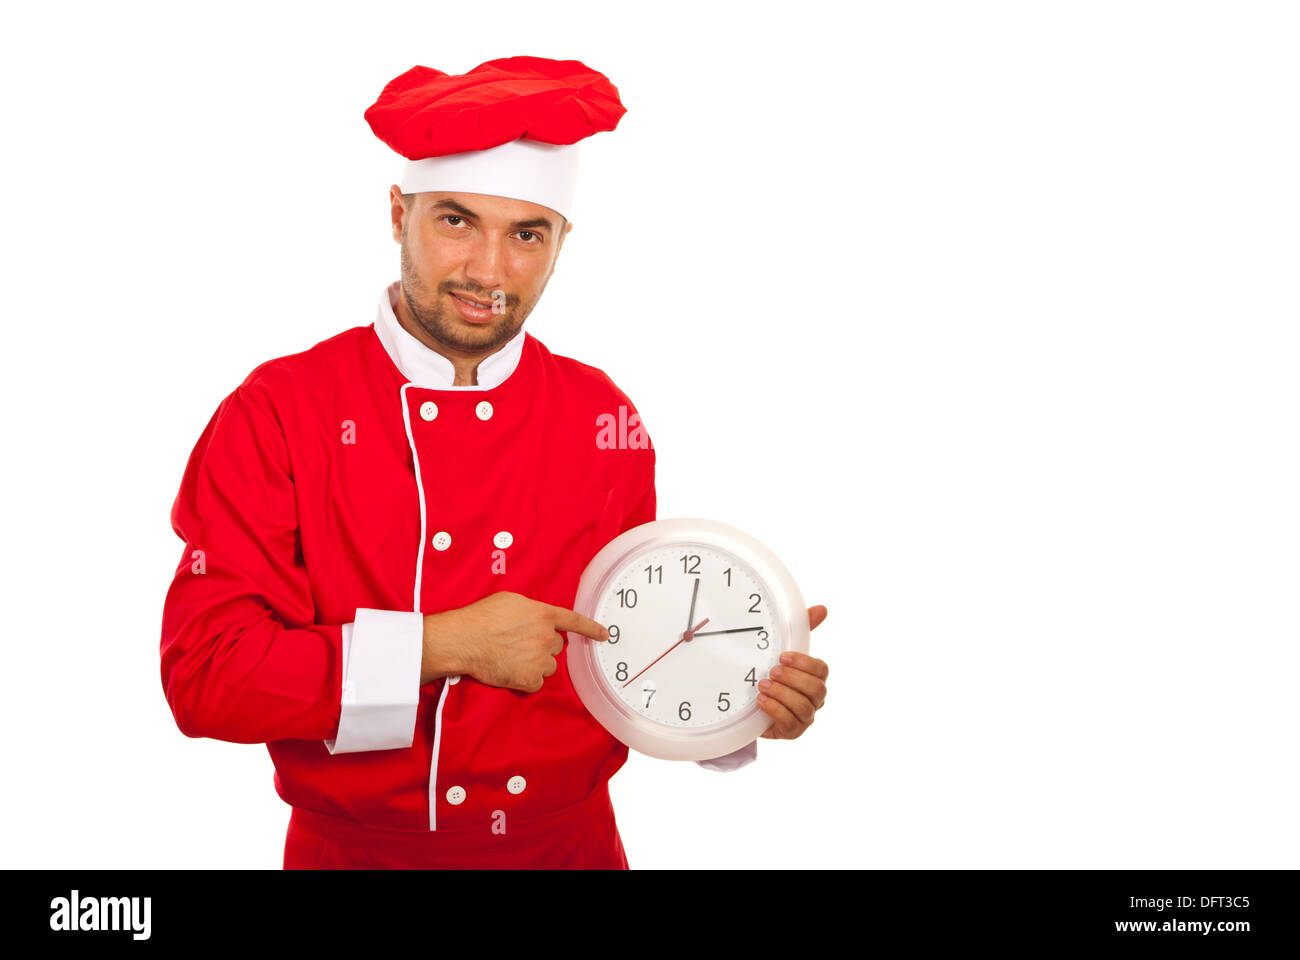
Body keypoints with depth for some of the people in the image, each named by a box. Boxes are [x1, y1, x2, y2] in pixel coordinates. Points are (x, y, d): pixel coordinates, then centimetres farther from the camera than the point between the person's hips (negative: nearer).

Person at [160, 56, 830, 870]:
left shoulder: (605, 420, -4)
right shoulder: (277, 413, -13)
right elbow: (201, 673, -17)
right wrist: (441, 647, -23)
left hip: (574, 845, 3)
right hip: (358, 850, -2)